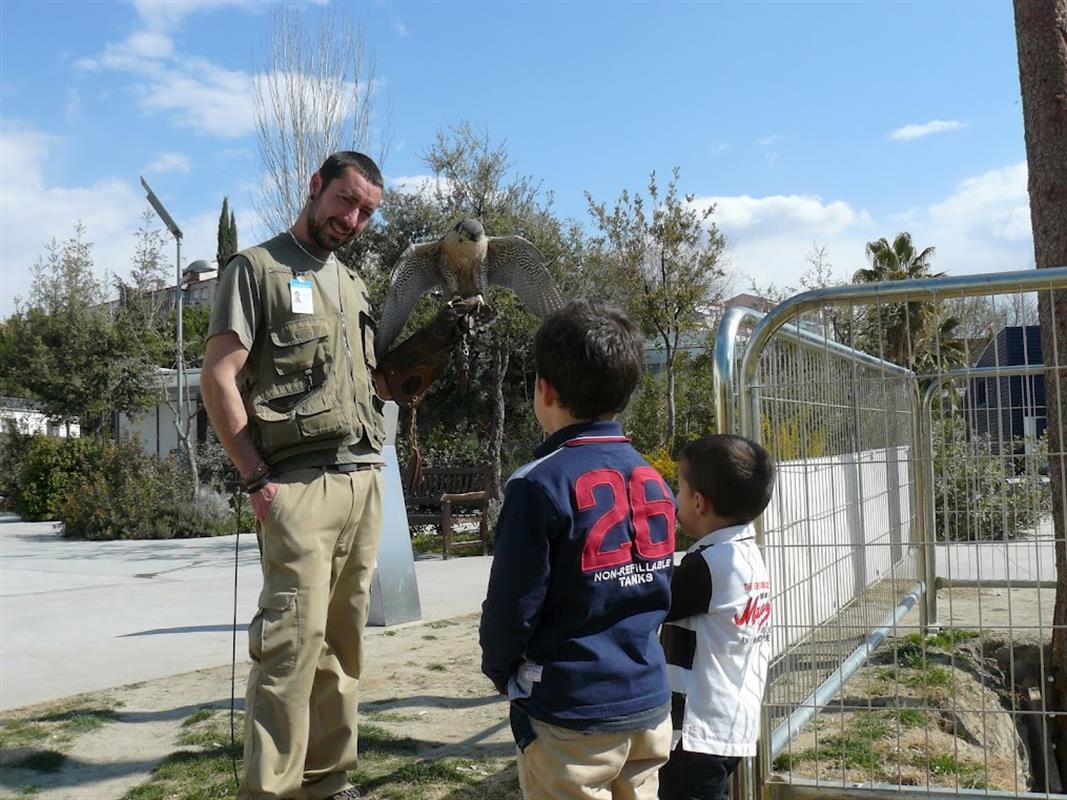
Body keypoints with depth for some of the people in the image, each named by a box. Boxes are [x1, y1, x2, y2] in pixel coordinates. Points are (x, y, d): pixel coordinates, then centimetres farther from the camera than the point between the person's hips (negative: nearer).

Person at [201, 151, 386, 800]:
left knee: (343, 643, 9)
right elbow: (218, 377, -6)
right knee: (295, 637, -11)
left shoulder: (353, 286, 22)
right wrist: (257, 479, -12)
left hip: (365, 479, 6)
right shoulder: (258, 267, 2)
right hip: (300, 483, -6)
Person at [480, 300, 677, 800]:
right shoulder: (653, 483, 3)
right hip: (650, 702, 6)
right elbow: (662, 592, 10)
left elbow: (513, 604, -15)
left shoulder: (541, 484, -18)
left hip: (571, 714, -6)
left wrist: (498, 668, 3)